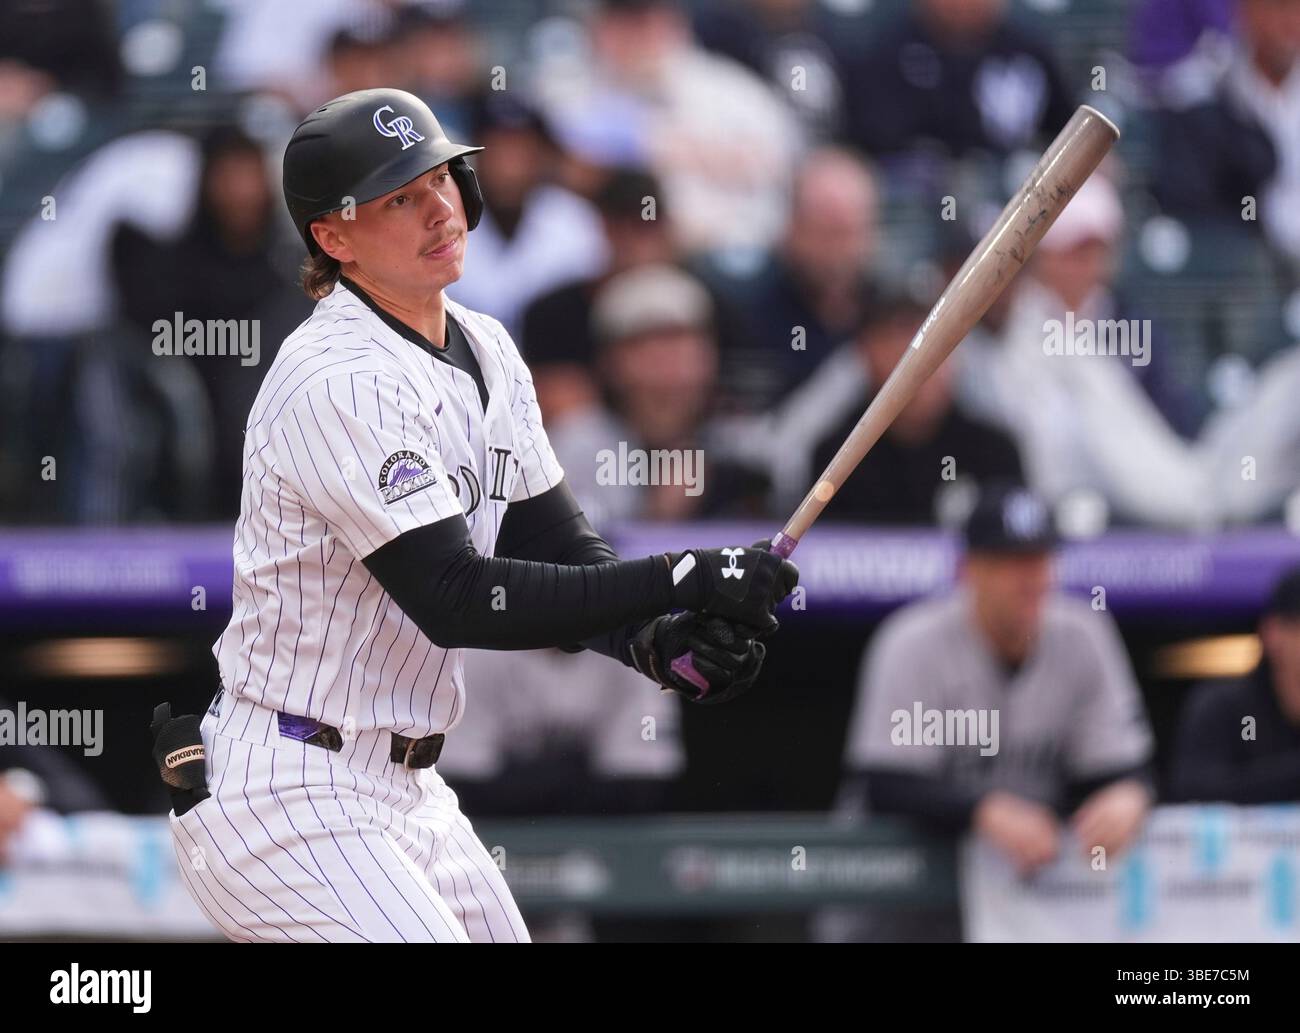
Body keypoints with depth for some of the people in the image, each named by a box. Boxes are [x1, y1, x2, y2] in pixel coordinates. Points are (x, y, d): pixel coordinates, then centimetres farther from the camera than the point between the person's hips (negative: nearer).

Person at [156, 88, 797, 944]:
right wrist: (680, 581, -28)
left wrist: (660, 643, -13)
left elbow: (556, 546, 8)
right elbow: (456, 600, -26)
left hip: (406, 792, 10)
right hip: (288, 802, -10)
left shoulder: (486, 352, 10)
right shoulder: (343, 383, -21)